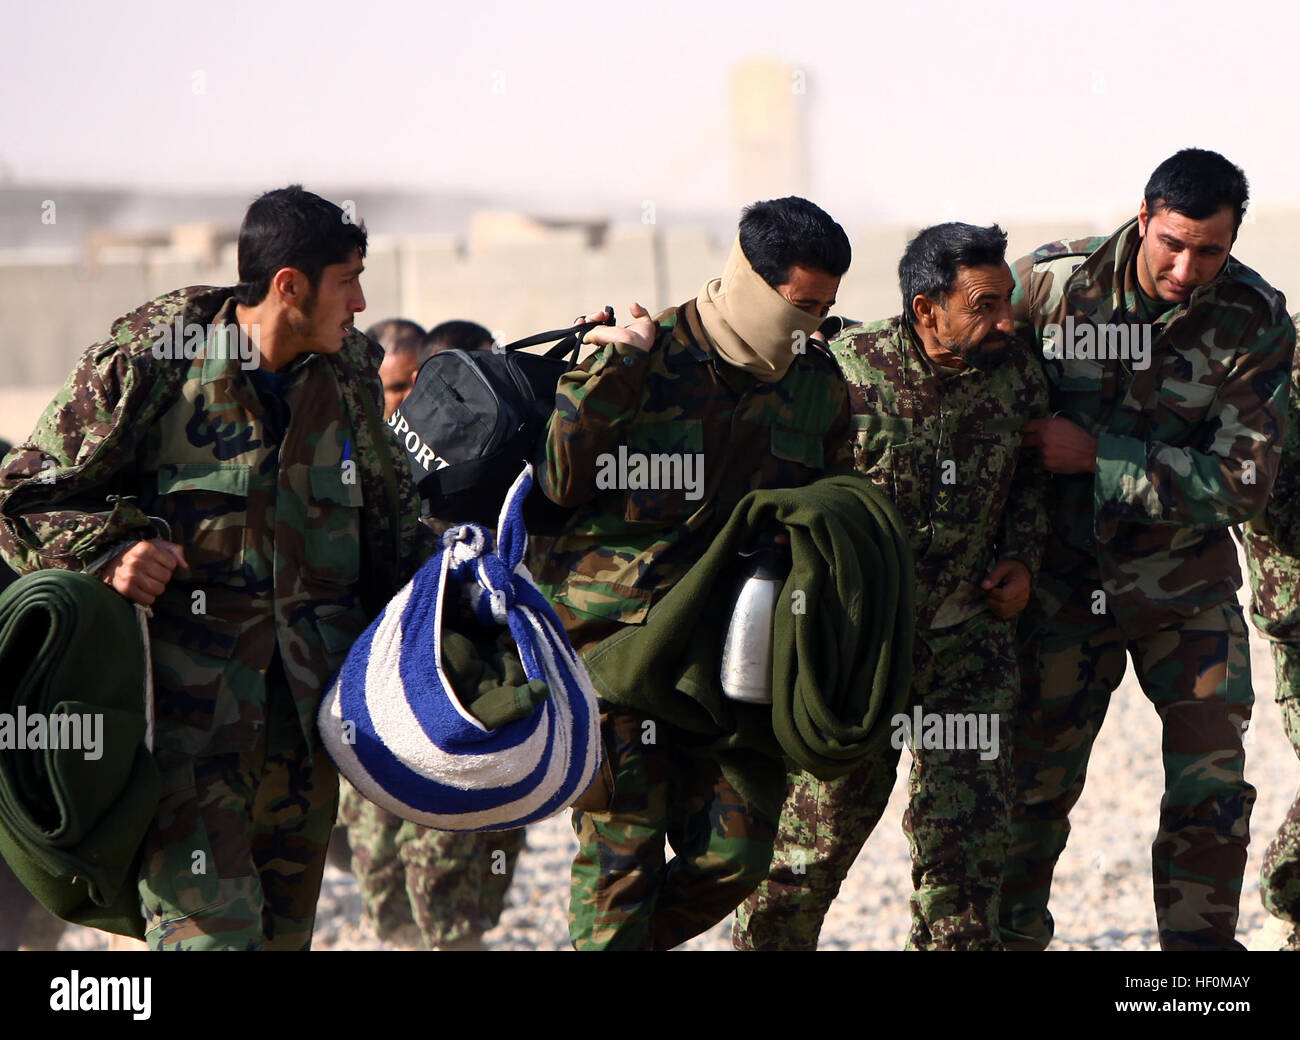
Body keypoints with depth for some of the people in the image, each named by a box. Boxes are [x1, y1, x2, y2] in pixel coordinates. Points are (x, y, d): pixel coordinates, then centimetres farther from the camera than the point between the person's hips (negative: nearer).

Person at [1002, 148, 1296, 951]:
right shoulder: (1050, 283, -12)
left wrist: (1097, 455, -21)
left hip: (1188, 584, 0)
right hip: (1065, 577, 0)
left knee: (1212, 786, -6)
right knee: (1034, 784, 7)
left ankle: (1201, 945, 7)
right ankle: (1011, 935, 25)